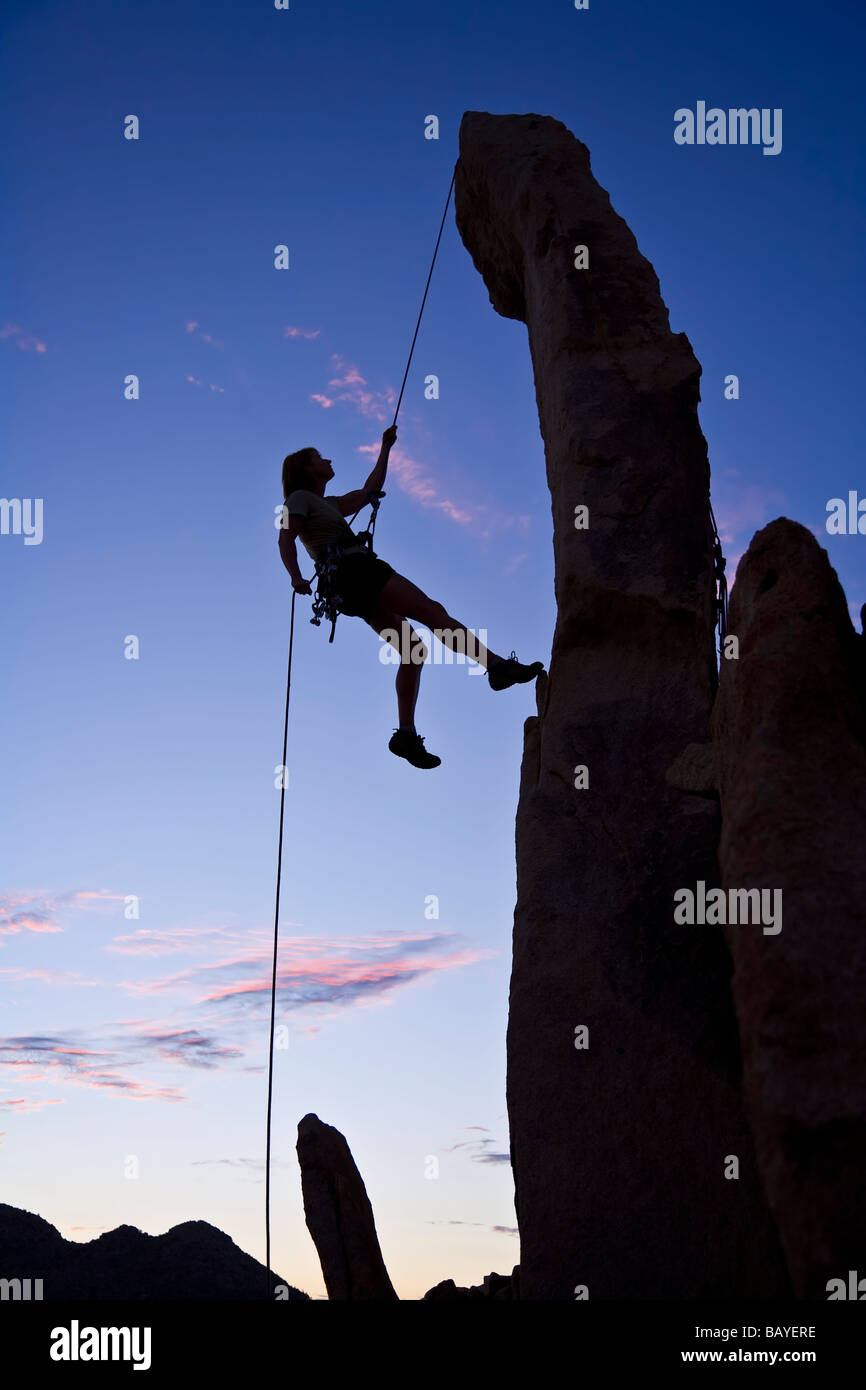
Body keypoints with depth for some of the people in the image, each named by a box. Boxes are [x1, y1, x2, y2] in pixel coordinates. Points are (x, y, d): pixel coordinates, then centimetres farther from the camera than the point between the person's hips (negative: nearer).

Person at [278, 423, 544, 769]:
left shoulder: (327, 504, 31)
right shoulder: (301, 498, 6)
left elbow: (368, 491, 40)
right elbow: (285, 538, -11)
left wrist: (385, 448, 44)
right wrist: (296, 577, -27)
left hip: (359, 583, 10)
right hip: (355, 571, -10)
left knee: (412, 648, 1)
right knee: (432, 612, -19)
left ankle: (406, 734, -7)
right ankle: (496, 665, -30)